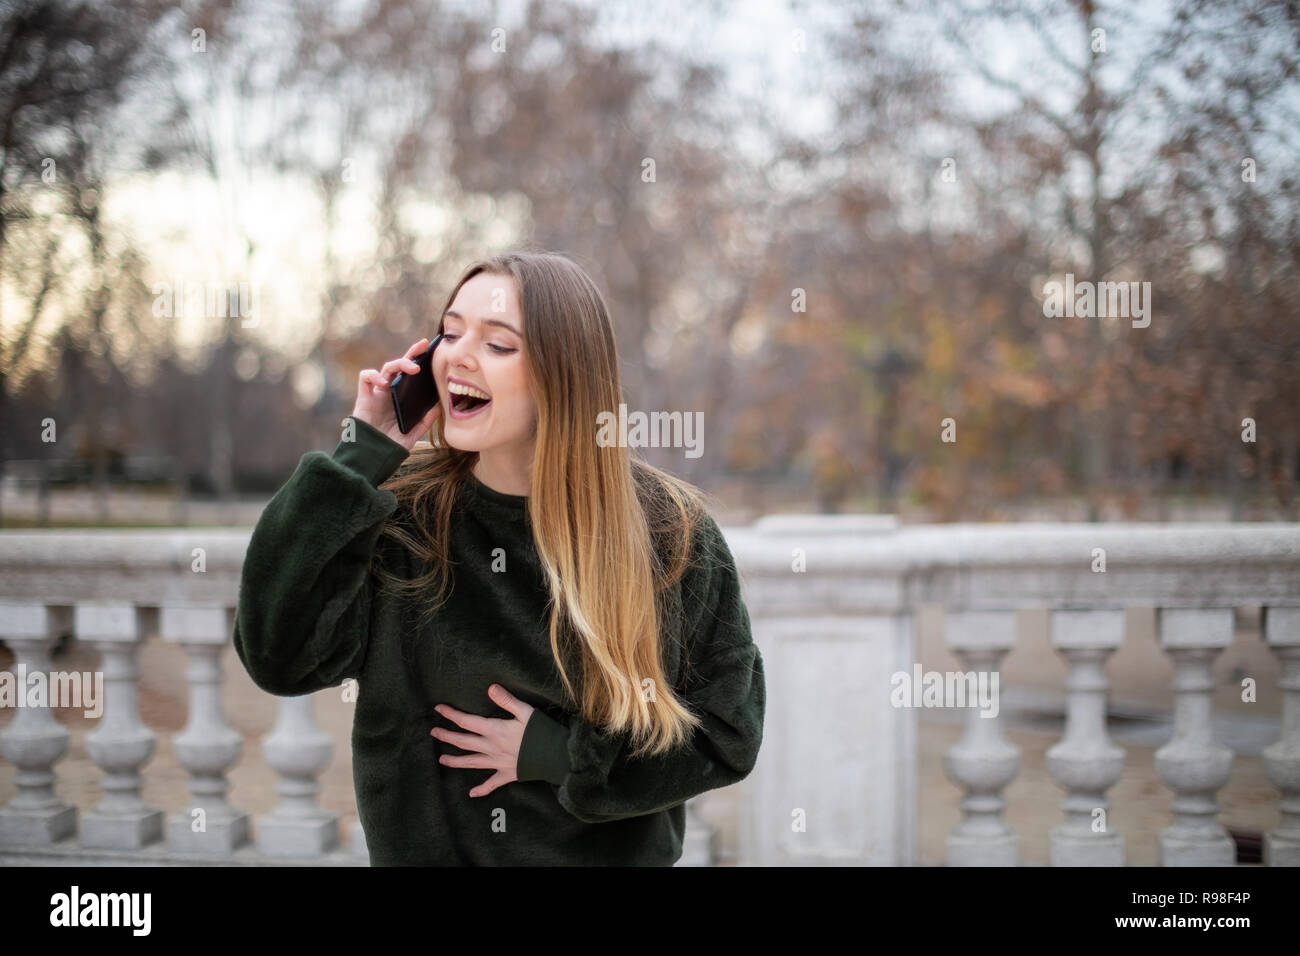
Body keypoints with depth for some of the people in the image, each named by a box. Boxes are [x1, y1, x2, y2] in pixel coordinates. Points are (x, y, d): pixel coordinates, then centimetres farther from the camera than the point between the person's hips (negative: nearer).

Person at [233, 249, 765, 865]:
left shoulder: (669, 531, -12)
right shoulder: (397, 512, -11)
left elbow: (726, 733, -7)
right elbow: (277, 657, -22)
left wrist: (554, 753, -17)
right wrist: (359, 457, -22)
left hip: (611, 852, -1)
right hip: (421, 849, 1)